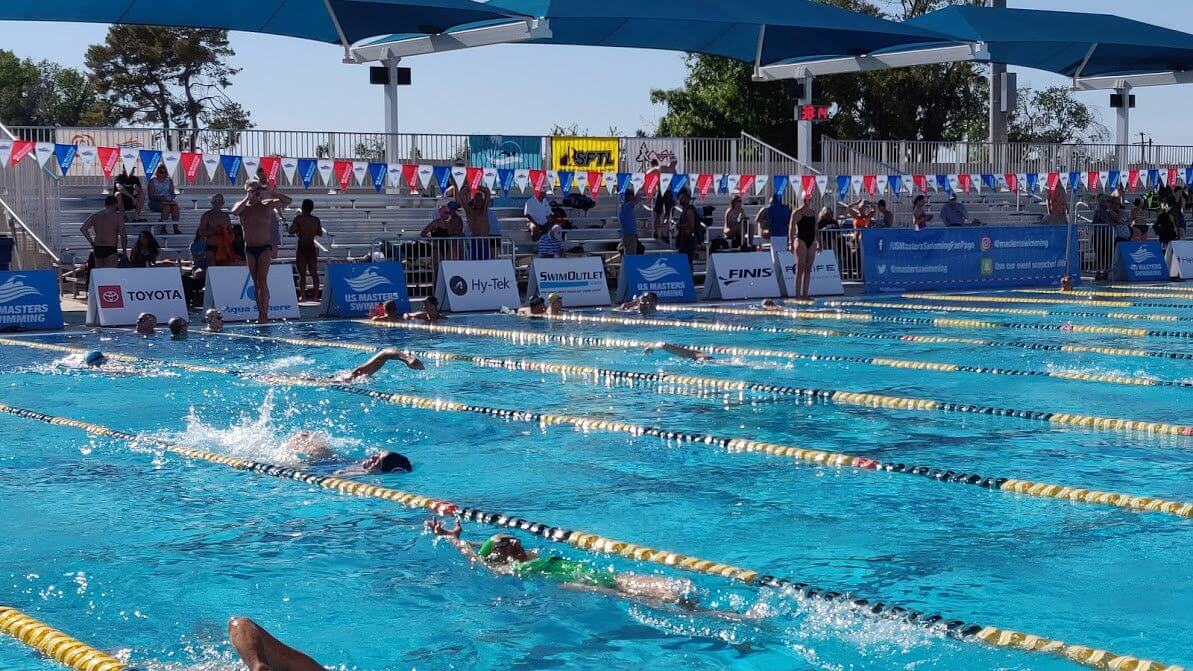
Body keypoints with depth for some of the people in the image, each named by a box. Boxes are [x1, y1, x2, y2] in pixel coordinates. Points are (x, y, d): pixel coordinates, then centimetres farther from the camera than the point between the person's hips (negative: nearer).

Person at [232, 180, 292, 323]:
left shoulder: (267, 205, 2)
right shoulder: (242, 206, 3)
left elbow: (287, 201, -5)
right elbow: (235, 211, -20)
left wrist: (270, 192, -10)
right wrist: (247, 198, -15)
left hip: (264, 248, -2)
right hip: (249, 248, 2)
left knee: (262, 281, -12)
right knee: (256, 282, 5)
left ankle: (264, 313, -14)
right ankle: (261, 313, 9)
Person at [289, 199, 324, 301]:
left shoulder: (299, 218, -9)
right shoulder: (316, 220, 2)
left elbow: (291, 231, -9)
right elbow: (320, 234, 11)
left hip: (302, 248, -3)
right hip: (312, 248, 3)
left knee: (302, 274, 1)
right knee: (314, 273, 9)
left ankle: (303, 295, -2)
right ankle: (316, 295, 7)